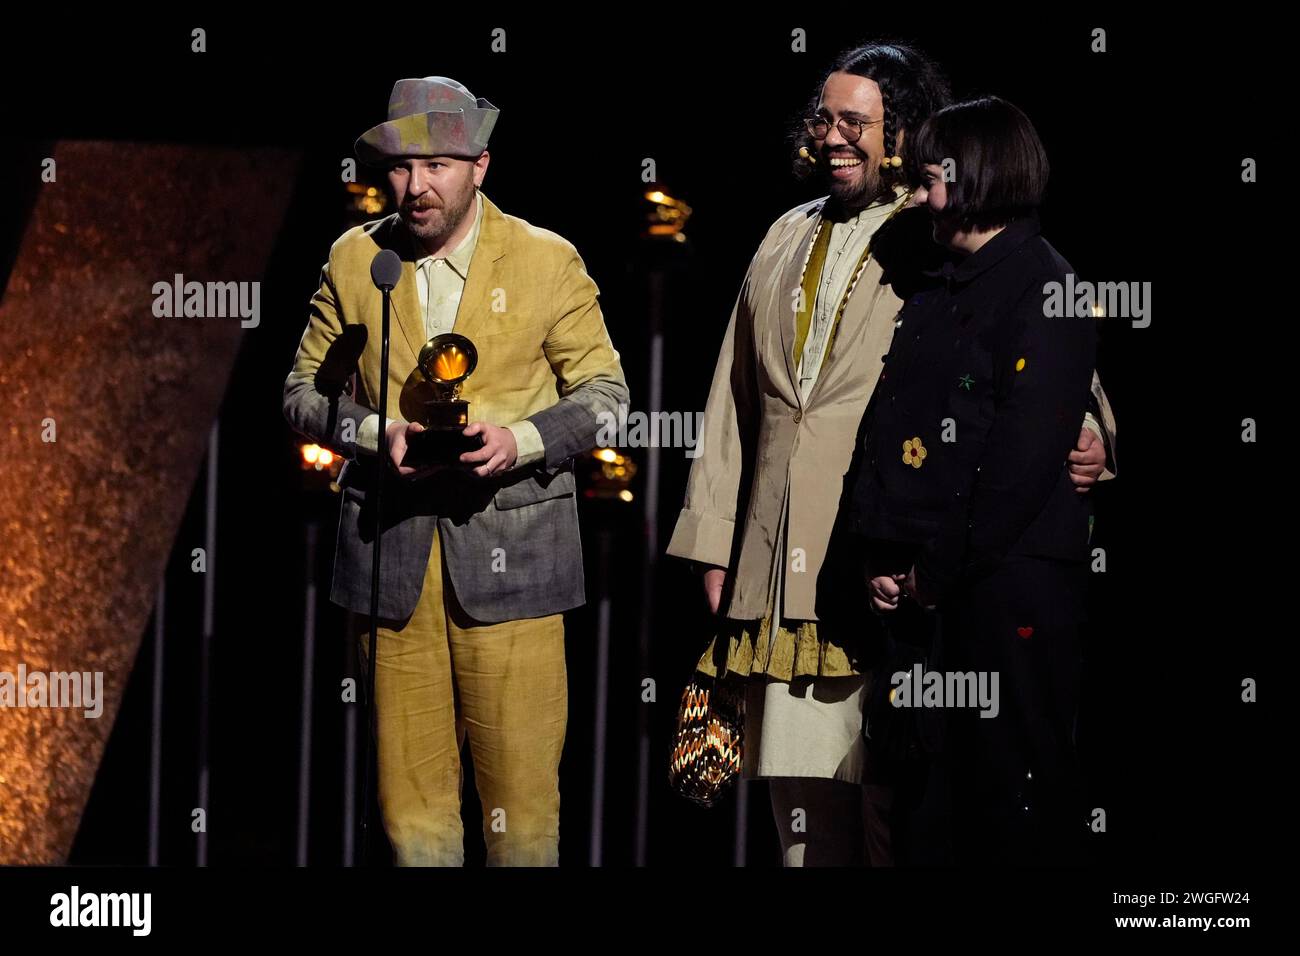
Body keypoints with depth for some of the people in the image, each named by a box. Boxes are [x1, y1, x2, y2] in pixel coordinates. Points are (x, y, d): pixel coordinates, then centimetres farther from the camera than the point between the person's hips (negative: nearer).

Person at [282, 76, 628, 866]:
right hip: (391, 548, 2)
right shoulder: (354, 261, 6)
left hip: (509, 548, -2)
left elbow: (605, 391, 4)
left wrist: (521, 439, -15)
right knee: (410, 786, 5)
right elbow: (306, 388, 11)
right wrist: (372, 431, -10)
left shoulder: (547, 261, 0)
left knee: (522, 781, -1)